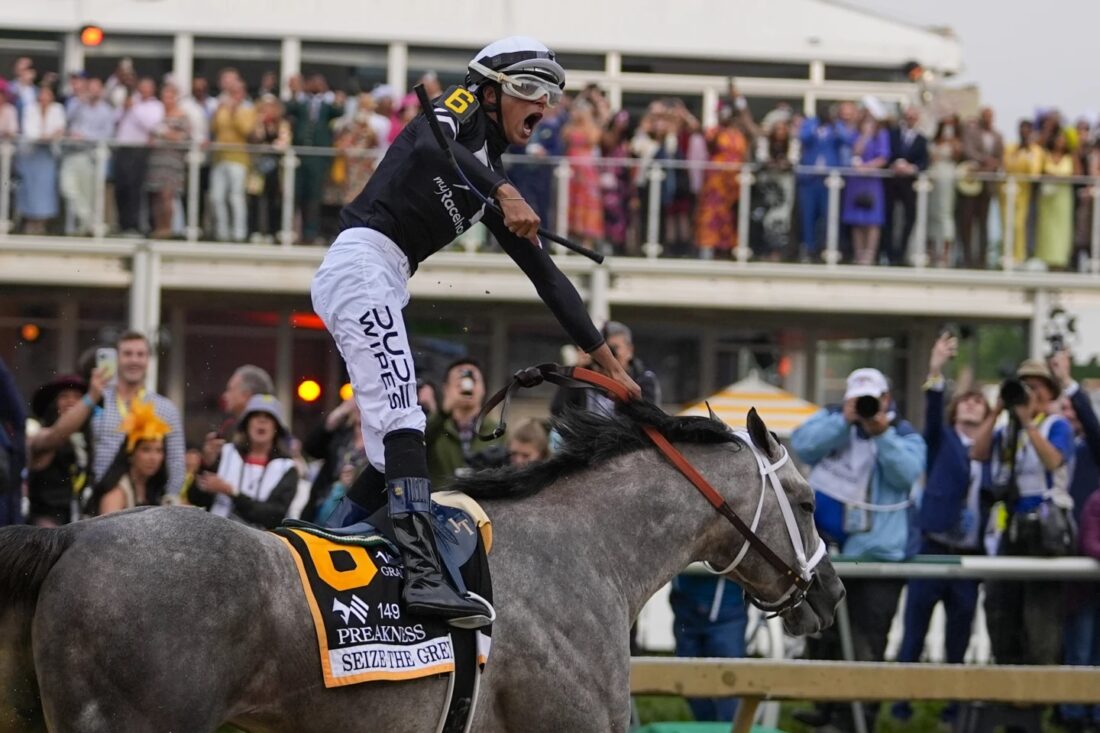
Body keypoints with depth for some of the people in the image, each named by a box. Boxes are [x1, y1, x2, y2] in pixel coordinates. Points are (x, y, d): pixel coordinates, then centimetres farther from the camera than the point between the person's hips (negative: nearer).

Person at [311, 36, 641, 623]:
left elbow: (543, 272, 24)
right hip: (362, 262, -10)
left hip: (383, 285, 10)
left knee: (391, 447, 7)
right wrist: (504, 192, -38)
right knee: (402, 422, -22)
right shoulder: (465, 109, 2)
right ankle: (424, 575, -35)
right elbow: (429, 146, -25)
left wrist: (607, 361, 21)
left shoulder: (489, 177, 24)